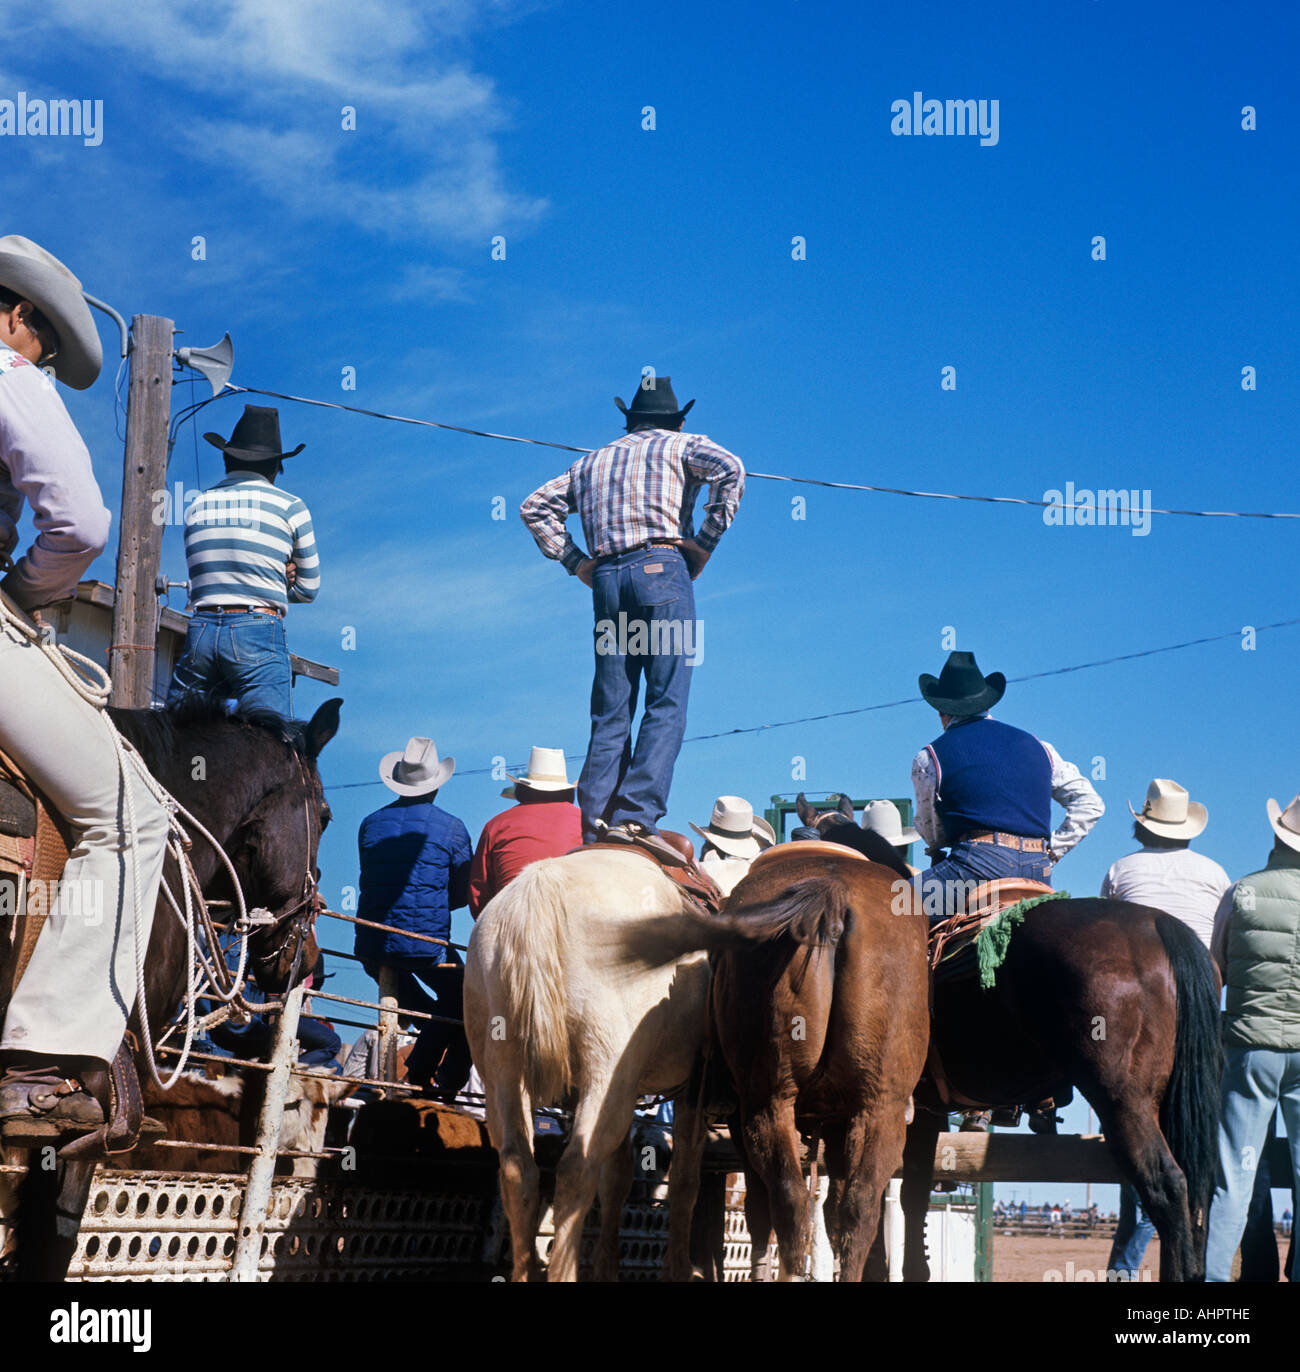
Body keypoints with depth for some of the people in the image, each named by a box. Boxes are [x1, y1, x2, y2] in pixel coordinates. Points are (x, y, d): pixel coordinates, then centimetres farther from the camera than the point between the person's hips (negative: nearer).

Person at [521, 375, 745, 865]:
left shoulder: (592, 461, 27)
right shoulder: (682, 445, 15)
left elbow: (536, 507, 21)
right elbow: (730, 470, -6)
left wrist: (576, 563, 15)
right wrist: (704, 542, -2)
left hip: (607, 577, 4)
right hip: (662, 568, -4)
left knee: (610, 712, 4)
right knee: (666, 704, -10)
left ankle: (593, 829, -5)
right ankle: (635, 816, -25)